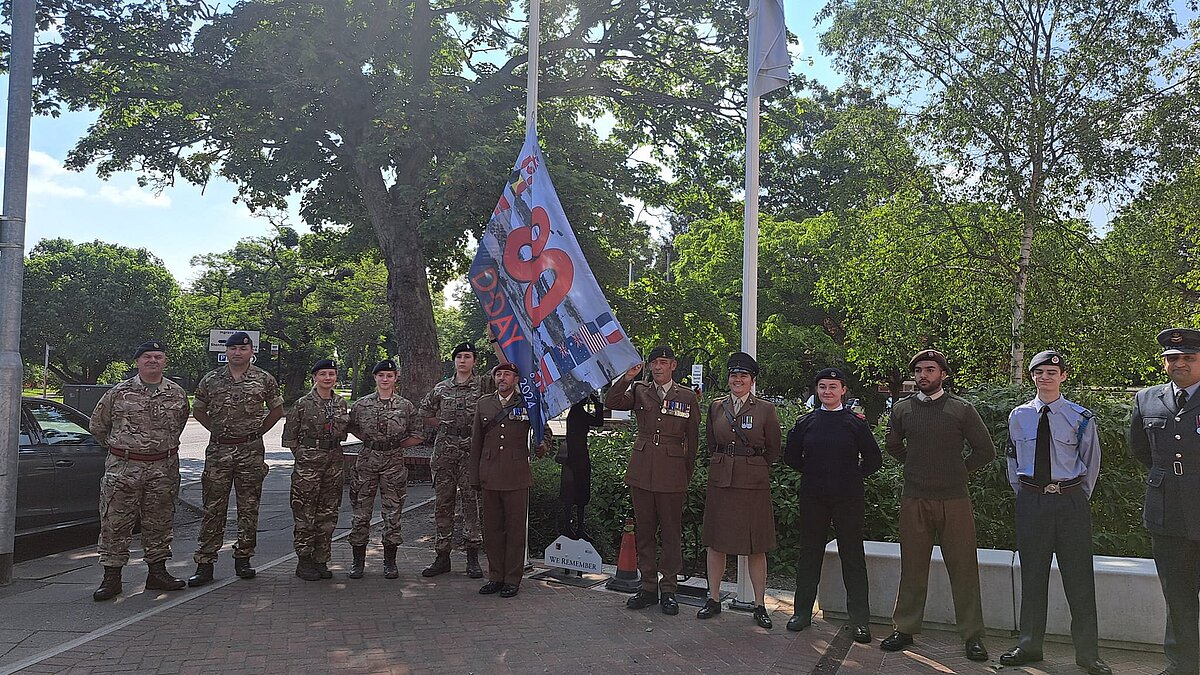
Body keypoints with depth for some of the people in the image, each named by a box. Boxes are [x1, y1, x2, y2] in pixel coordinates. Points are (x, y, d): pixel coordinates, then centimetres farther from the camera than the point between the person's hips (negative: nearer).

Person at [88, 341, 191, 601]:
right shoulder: (119, 393, 0)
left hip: (163, 469, 2)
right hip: (123, 467, -2)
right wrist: (118, 447, 12)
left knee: (159, 523, 8)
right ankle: (111, 577, 9)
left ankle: (157, 572, 19)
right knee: (115, 523, 0)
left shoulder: (177, 394, 6)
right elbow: (96, 425, 11)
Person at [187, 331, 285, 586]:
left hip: (251, 450, 0)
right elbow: (198, 411, 18)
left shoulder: (264, 380, 3)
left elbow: (277, 410, 14)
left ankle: (243, 559, 16)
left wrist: (258, 431, 6)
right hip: (218, 450, 0)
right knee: (213, 509, 0)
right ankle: (204, 563, 5)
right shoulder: (210, 380, 6)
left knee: (249, 508, 5)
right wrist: (217, 430, 9)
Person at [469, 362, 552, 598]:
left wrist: (542, 445, -8)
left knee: (515, 528, 1)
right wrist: (475, 477, 9)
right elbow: (476, 443, 12)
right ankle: (495, 577, 19)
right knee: (492, 529, 8)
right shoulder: (483, 404, 11)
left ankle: (513, 579, 10)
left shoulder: (527, 404, 4)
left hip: (516, 478, -3)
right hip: (489, 478, 3)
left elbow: (544, 430, 15)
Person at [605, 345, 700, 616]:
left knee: (671, 532, 3)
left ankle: (668, 590, 14)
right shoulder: (639, 391, 8)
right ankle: (648, 586, 19)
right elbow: (611, 403, -7)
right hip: (641, 471, 2)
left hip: (672, 474, -2)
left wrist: (687, 476, 6)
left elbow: (693, 440, 7)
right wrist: (627, 378, -17)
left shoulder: (687, 397, 4)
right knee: (644, 531, 9)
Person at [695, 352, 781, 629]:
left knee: (756, 546, 2)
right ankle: (713, 599, 19)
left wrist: (753, 469, 9)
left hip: (754, 483, -3)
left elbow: (773, 449, 6)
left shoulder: (766, 409, -1)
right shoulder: (716, 407, 7)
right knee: (715, 542, 7)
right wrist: (723, 464, 13)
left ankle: (760, 605, 12)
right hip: (720, 480, 3)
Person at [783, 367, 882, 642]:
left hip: (848, 499, -2)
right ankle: (803, 611, 22)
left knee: (853, 556, 4)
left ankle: (860, 619, 12)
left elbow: (874, 459, 4)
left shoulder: (855, 422, -1)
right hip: (813, 498, 2)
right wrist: (812, 473, 8)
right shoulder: (806, 422, 4)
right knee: (809, 554, 10)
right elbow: (791, 456, 14)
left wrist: (853, 478, 3)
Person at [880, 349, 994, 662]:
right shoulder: (901, 409, 5)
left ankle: (973, 636, 14)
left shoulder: (962, 409, -1)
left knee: (964, 570, 3)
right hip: (914, 501, 2)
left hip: (954, 501, -2)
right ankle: (905, 630, 18)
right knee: (912, 568, 8)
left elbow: (985, 451, 7)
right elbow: (893, 446, 22)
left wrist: (958, 471, 8)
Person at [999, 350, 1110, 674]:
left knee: (1079, 577, 3)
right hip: (1030, 501, 2)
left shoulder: (1080, 417, -1)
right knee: (1032, 575, 9)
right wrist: (1023, 494, 9)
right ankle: (1029, 645, 21)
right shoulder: (1019, 416, 5)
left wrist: (1079, 498, 6)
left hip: (1070, 500, -2)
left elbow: (1091, 462, 7)